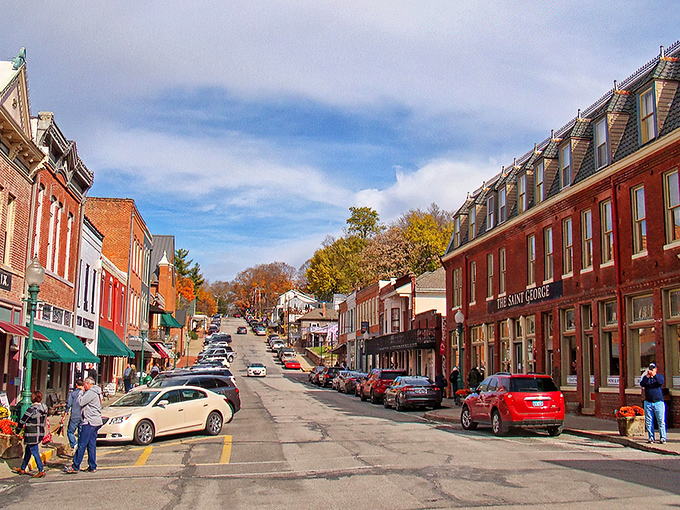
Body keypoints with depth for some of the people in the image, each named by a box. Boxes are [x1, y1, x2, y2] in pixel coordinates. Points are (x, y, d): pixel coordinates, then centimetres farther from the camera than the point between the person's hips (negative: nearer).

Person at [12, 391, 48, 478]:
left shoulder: (32, 409, -18)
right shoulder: (44, 408, 3)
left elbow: (22, 421, -10)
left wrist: (17, 430, 7)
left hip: (32, 435, -8)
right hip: (40, 433, 8)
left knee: (35, 452, -2)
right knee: (27, 451, 20)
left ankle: (41, 471, -3)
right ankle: (22, 469, 31)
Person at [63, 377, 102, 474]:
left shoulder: (91, 392, -13)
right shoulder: (96, 393, 18)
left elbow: (80, 402, -17)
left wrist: (82, 392, -2)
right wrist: (84, 392, 14)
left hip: (90, 422, -10)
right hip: (96, 422, 10)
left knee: (82, 444, -7)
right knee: (92, 445, 11)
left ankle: (75, 467, -5)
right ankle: (92, 467, 11)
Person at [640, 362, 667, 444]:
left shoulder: (659, 376, 8)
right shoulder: (645, 377, 12)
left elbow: (661, 382, -12)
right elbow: (642, 384, -6)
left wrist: (654, 375, -22)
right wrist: (647, 377, -18)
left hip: (658, 402, -2)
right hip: (648, 402, 2)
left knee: (661, 421, -6)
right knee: (648, 421, 2)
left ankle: (662, 438, -2)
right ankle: (651, 437, 8)